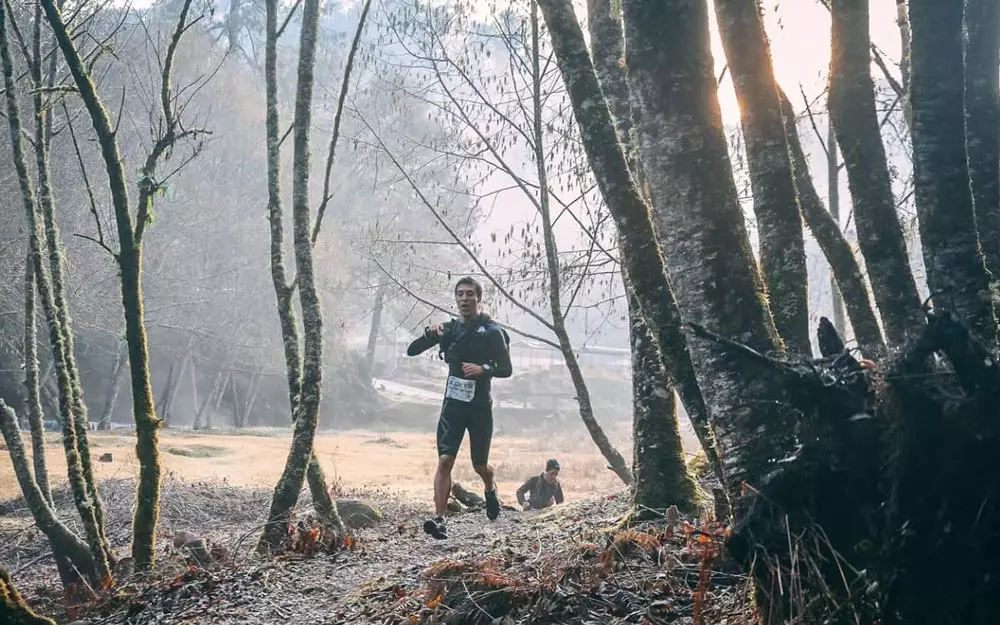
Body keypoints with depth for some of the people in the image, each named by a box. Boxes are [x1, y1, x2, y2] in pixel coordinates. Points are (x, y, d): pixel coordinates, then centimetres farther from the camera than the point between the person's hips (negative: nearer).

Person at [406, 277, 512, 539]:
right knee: (445, 461, -12)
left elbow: (506, 369, -6)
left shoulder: (492, 332, -5)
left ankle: (491, 489, 46)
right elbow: (411, 351, 5)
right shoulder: (449, 328, 6)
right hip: (453, 403, 2)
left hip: (479, 406, -2)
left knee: (480, 465, 11)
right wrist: (428, 334, -14)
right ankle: (439, 520, -17)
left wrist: (484, 369, -25)